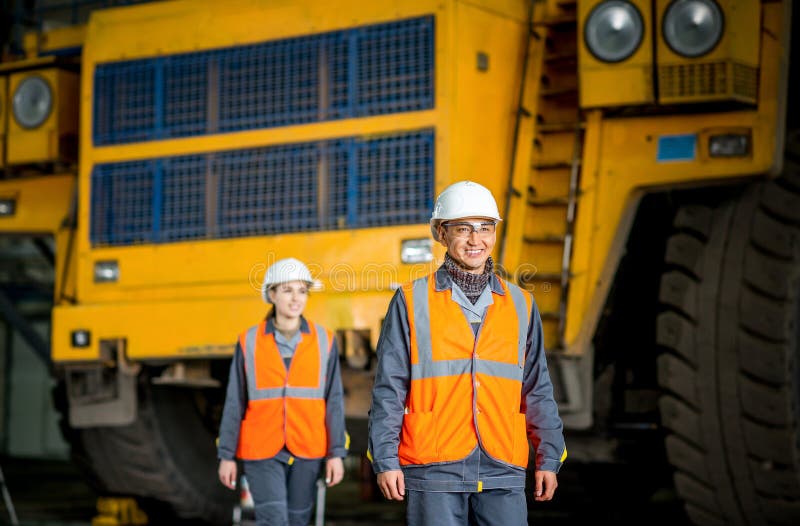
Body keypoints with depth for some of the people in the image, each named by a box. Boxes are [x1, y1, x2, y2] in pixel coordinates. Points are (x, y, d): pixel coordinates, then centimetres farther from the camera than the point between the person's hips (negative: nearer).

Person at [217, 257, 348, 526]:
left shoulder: (323, 341, 1)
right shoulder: (249, 342, 0)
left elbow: (334, 400, 1)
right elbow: (235, 402, 2)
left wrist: (336, 454, -4)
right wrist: (226, 455, 0)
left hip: (306, 453, 2)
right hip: (262, 453, -2)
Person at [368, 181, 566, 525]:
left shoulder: (520, 305, 11)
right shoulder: (412, 301, 3)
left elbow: (537, 390, 14)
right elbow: (388, 390, 2)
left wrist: (549, 458, 10)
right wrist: (385, 460, -3)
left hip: (503, 472, 2)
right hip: (433, 471, -2)